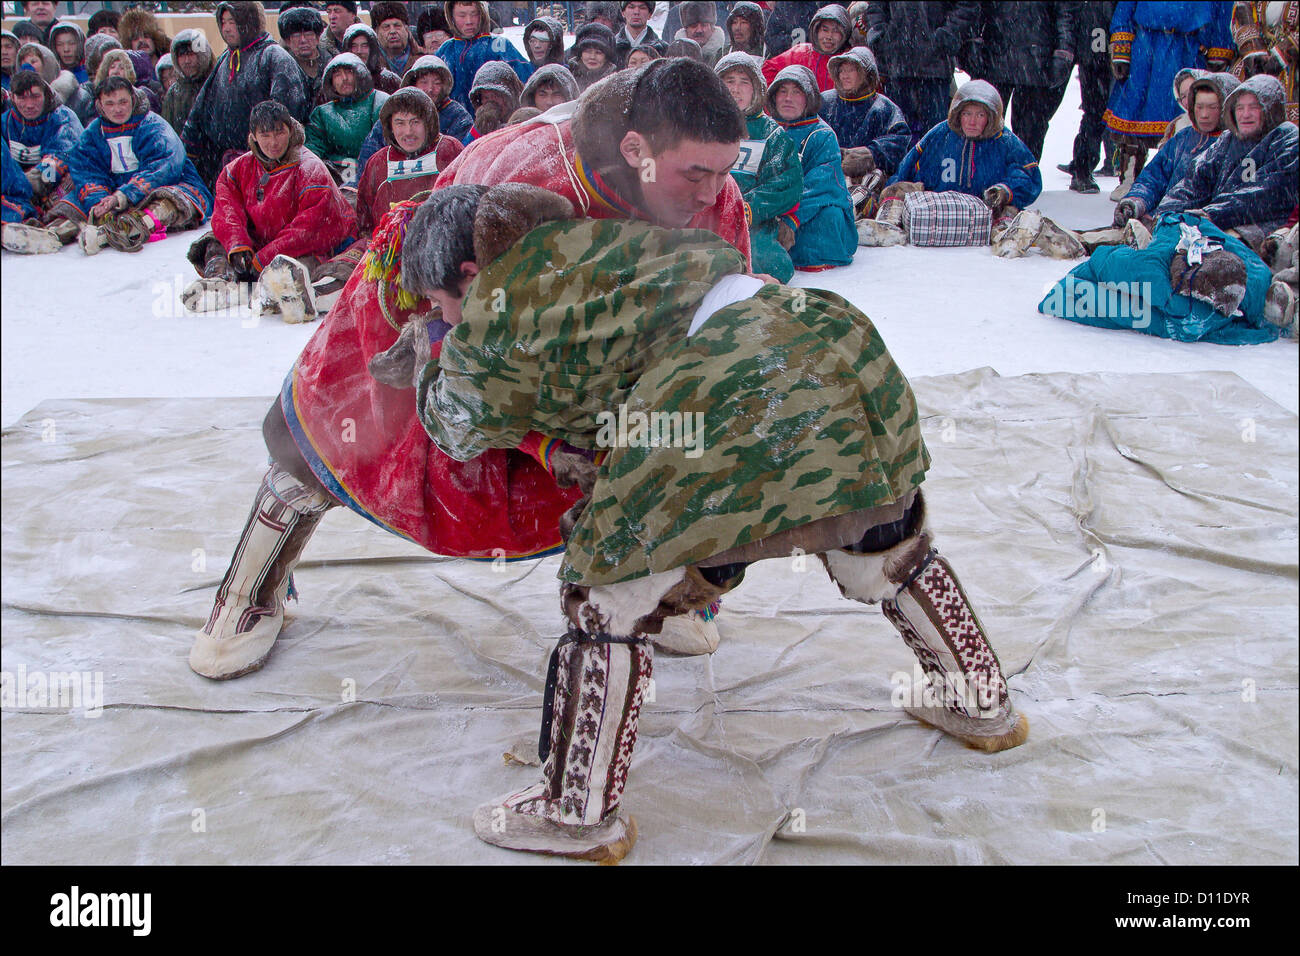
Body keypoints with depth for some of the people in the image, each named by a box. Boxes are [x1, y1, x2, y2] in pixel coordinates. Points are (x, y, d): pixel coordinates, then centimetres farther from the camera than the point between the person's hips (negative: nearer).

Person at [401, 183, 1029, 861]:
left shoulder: (494, 313, 6)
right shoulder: (578, 240, 25)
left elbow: (458, 427, 26)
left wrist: (432, 363, 46)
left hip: (742, 397, -8)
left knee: (608, 590, 8)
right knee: (887, 553, 31)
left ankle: (577, 814, 18)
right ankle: (983, 707, 50)